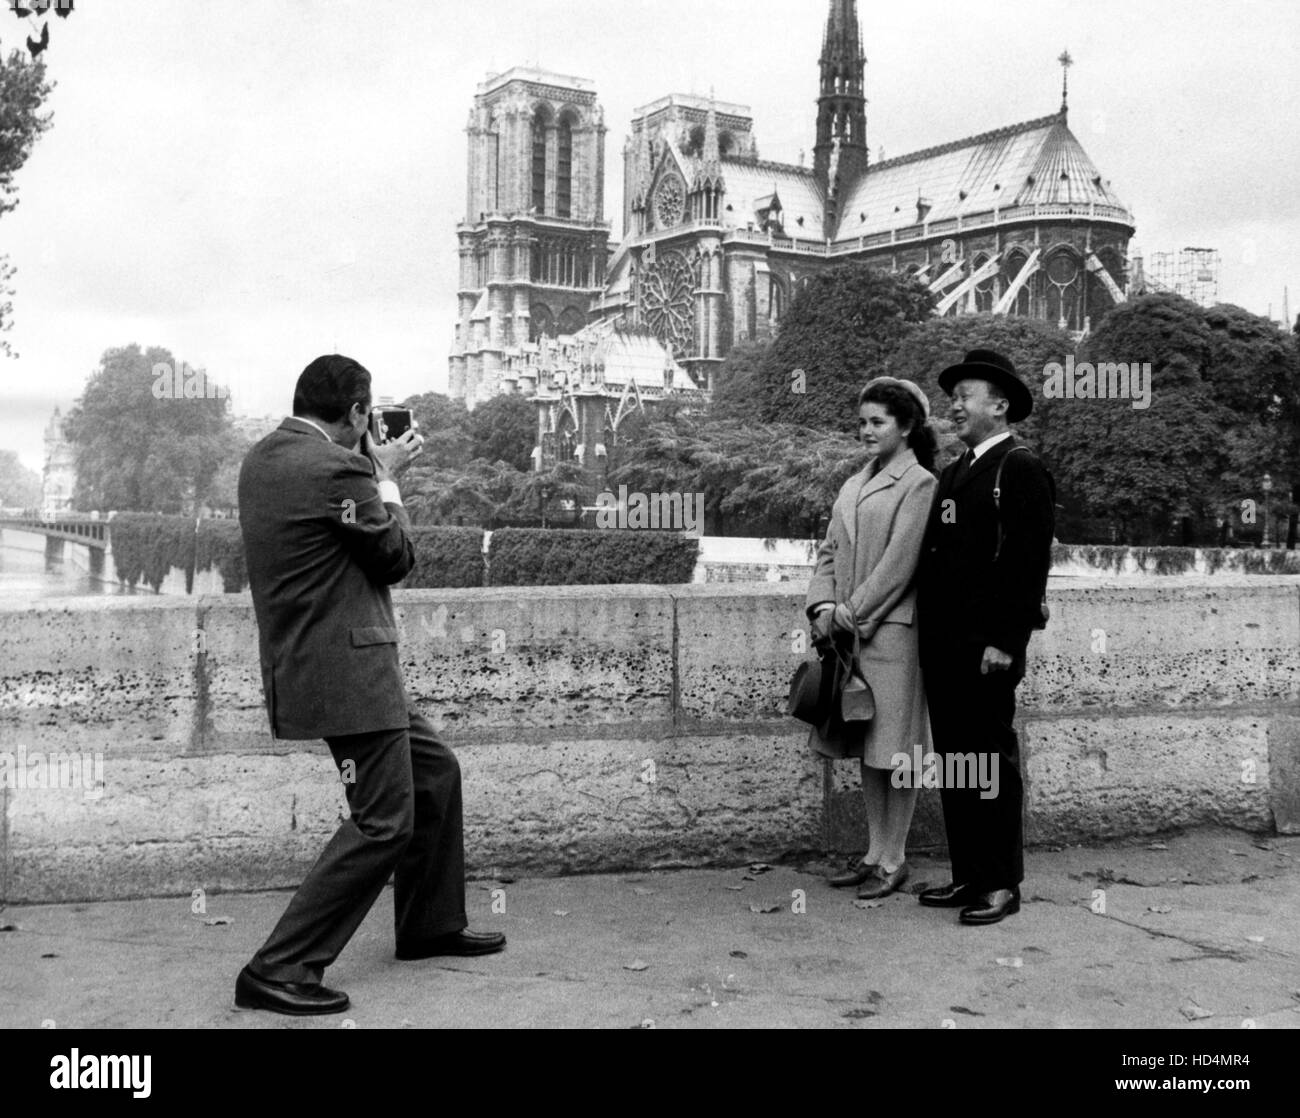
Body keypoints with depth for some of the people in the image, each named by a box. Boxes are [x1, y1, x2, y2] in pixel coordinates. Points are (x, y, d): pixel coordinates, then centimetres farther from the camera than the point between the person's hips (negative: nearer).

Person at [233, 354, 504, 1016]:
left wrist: (372, 472, 13)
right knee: (384, 820, -4)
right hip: (345, 670, -10)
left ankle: (430, 925, 32)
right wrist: (385, 479, 4)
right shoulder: (339, 468, -19)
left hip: (307, 660, 10)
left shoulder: (262, 459, 9)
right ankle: (279, 968, 0)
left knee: (436, 772, 20)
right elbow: (397, 558, -7)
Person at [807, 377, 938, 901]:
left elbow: (899, 563, -13)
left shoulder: (918, 483, -6)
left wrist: (850, 613, -13)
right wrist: (823, 606, -2)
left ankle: (893, 860, 11)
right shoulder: (854, 485, 16)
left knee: (894, 751, 1)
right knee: (866, 749, 13)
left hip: (891, 629, -7)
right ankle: (875, 853, 23)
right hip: (847, 631, 7)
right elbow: (830, 552, 14)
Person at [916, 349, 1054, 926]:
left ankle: (1002, 884, 7)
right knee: (953, 762, 11)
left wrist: (1004, 641, -18)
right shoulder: (952, 474, 19)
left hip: (986, 645, -8)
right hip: (942, 642, 8)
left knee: (992, 762, -2)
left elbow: (1028, 562, -13)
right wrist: (929, 633, 12)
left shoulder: (1020, 469, -6)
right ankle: (968, 876, 20)